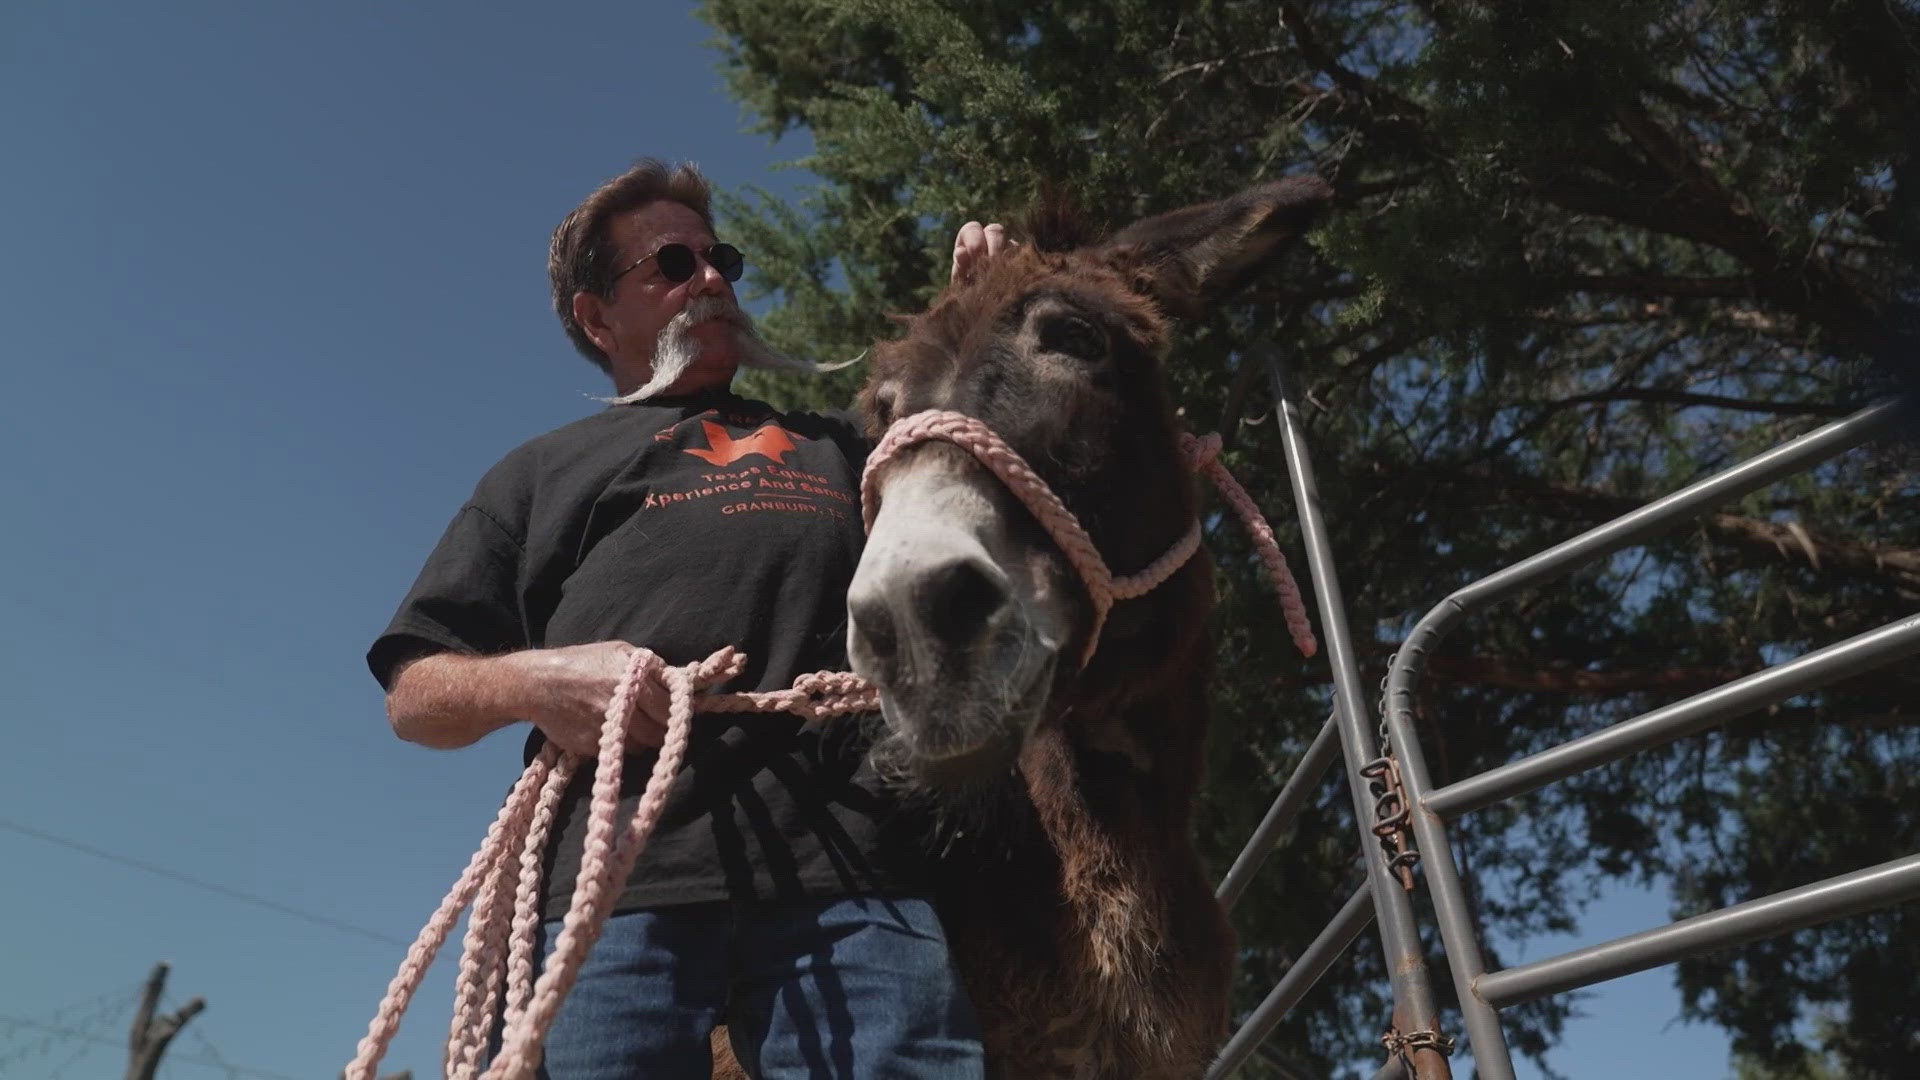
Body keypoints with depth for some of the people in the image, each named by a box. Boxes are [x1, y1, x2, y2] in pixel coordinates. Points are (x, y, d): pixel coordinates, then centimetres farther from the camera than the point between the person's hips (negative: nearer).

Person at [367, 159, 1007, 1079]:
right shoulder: (543, 473, 25)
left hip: (849, 873, 1)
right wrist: (537, 681, -6)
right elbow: (415, 697, 19)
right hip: (614, 873, 0)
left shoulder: (835, 447, 31)